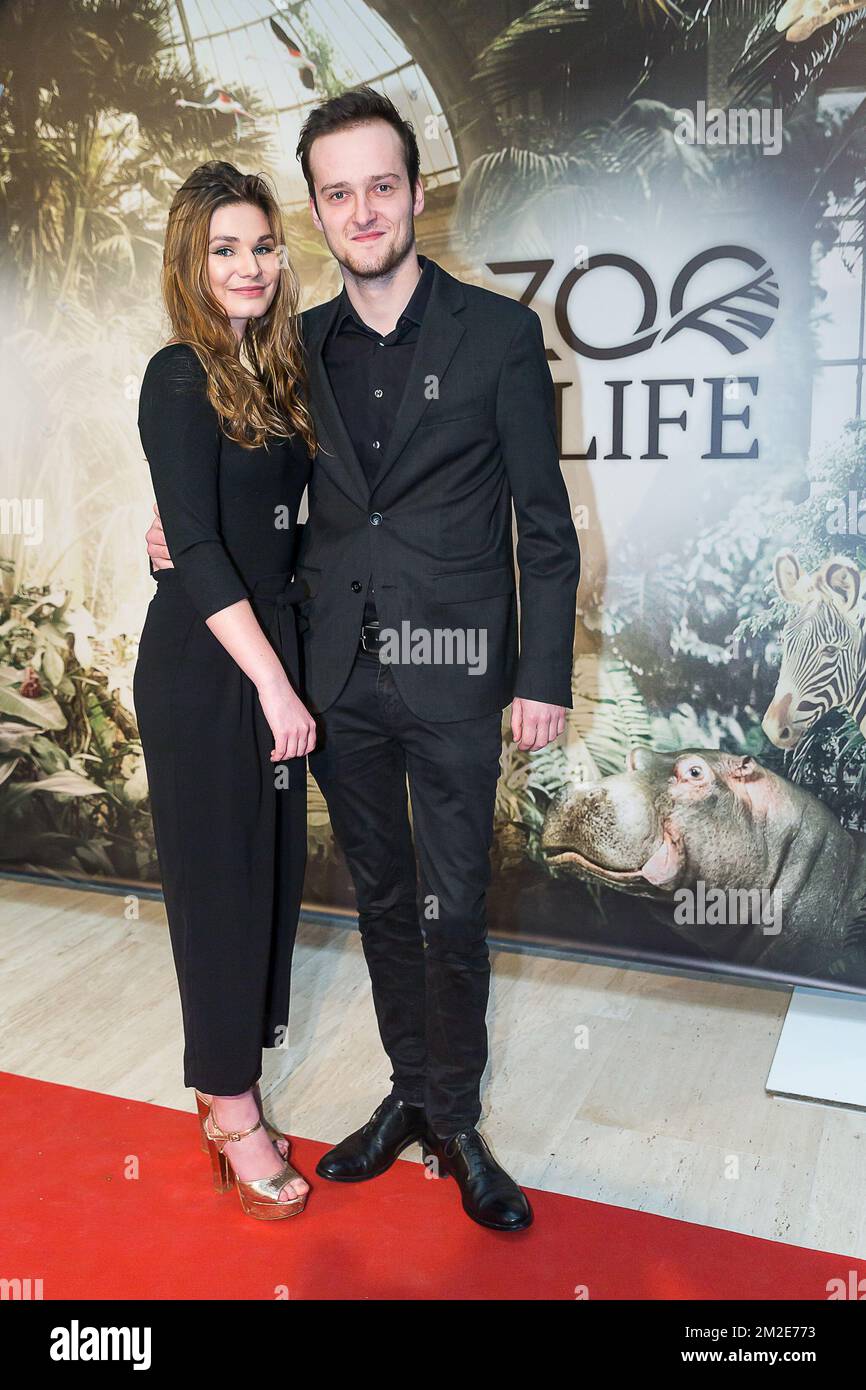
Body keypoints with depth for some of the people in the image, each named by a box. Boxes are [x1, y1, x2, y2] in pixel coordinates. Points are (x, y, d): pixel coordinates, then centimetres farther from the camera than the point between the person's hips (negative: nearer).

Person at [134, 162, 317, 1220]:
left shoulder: (273, 368, 12)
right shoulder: (181, 377, -10)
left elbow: (273, 524, 12)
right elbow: (196, 550, -16)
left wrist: (286, 673, 5)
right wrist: (273, 684, -17)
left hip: (270, 647, 7)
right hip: (201, 666, -7)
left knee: (270, 869, 12)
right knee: (220, 876, 3)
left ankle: (228, 1090, 30)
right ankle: (235, 1113, 21)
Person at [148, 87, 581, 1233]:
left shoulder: (499, 333, -3)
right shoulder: (303, 347, 8)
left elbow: (545, 524, -3)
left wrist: (544, 678, -6)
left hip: (454, 670, -4)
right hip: (341, 673, 4)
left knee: (453, 909, 4)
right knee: (382, 899, 15)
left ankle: (453, 1118, 25)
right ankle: (410, 1092, 34)